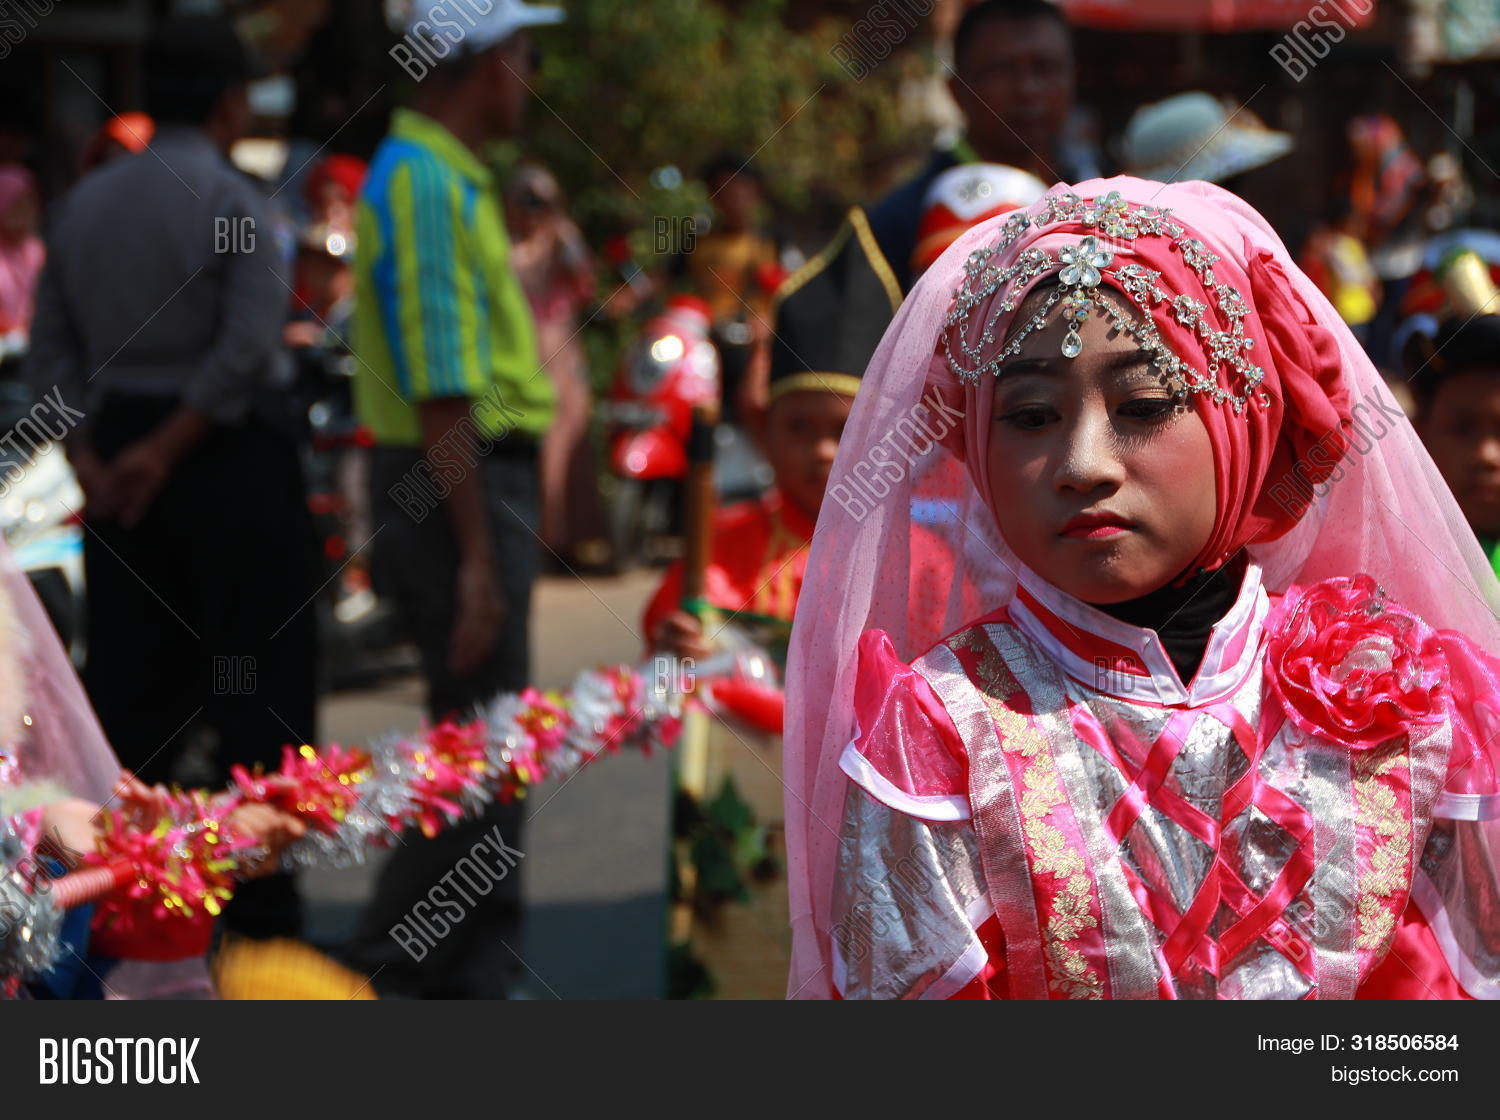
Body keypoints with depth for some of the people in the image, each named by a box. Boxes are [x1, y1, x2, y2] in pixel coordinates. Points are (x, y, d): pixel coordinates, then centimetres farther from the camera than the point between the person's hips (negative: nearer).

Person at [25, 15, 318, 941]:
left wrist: (92, 464, 1)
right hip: (231, 460, -6)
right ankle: (260, 913, 2)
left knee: (132, 692, 11)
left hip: (124, 473, 6)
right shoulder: (232, 201, -11)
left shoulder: (85, 202, 9)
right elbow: (248, 349, -20)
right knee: (259, 692, 0)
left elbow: (52, 354, 8)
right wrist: (164, 450, -14)